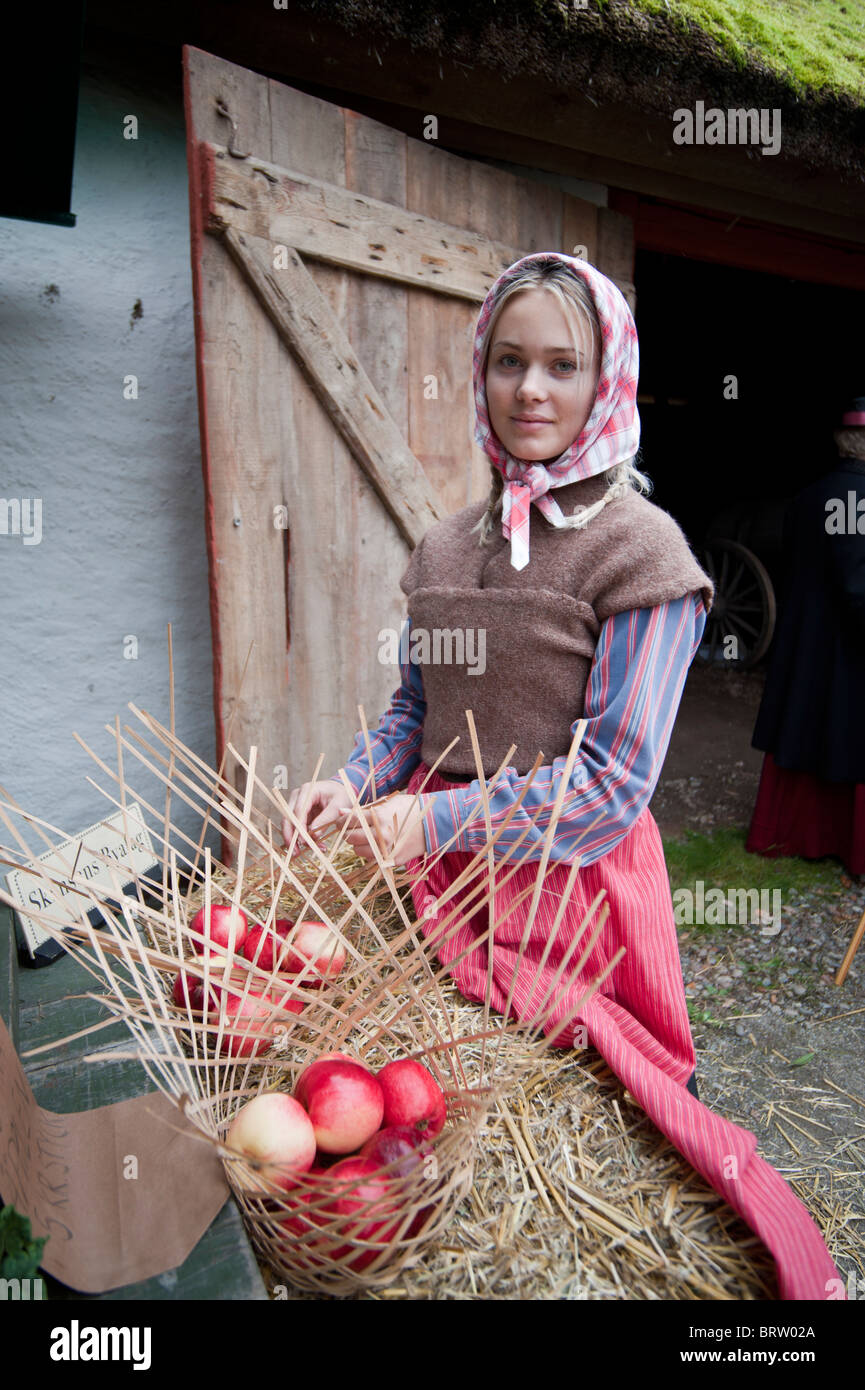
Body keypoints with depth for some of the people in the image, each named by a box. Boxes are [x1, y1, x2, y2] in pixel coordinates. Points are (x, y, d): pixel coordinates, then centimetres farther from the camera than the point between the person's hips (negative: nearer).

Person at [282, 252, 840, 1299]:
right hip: (443, 872, 6)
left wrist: (435, 820, -18)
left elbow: (614, 782, -18)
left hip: (573, 881, -5)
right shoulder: (445, 548, 5)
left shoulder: (640, 548, -14)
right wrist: (352, 785, -7)